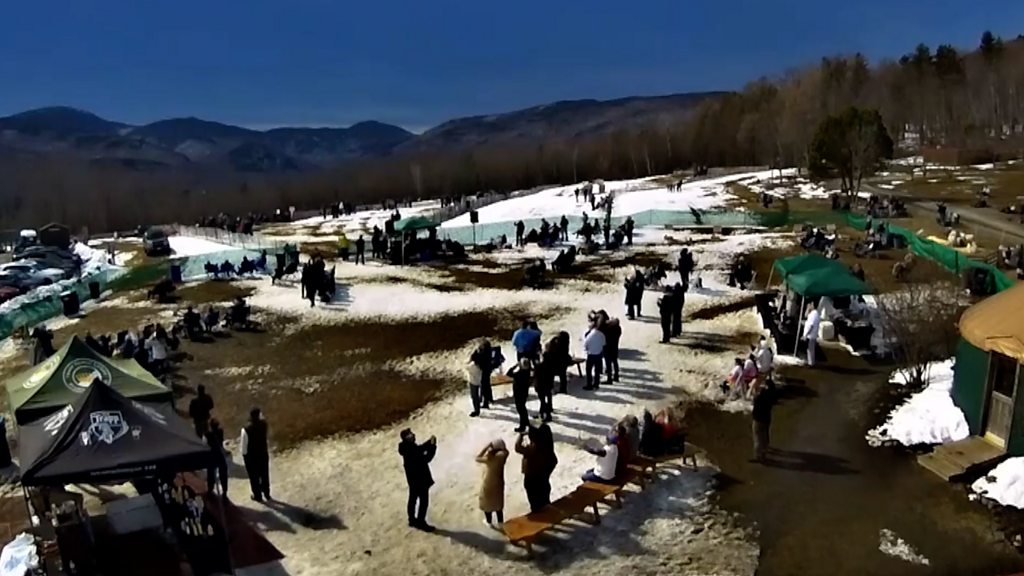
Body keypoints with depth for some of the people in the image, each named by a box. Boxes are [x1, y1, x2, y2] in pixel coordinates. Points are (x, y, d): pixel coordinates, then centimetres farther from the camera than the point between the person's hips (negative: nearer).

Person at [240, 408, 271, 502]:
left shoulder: (246, 430, -28)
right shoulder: (263, 424, -15)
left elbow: (244, 447, -18)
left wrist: (243, 453, 1)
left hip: (251, 456, -4)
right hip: (263, 454, 4)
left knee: (254, 477, 16)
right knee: (264, 475, 22)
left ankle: (258, 496, 31)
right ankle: (267, 494, 37)